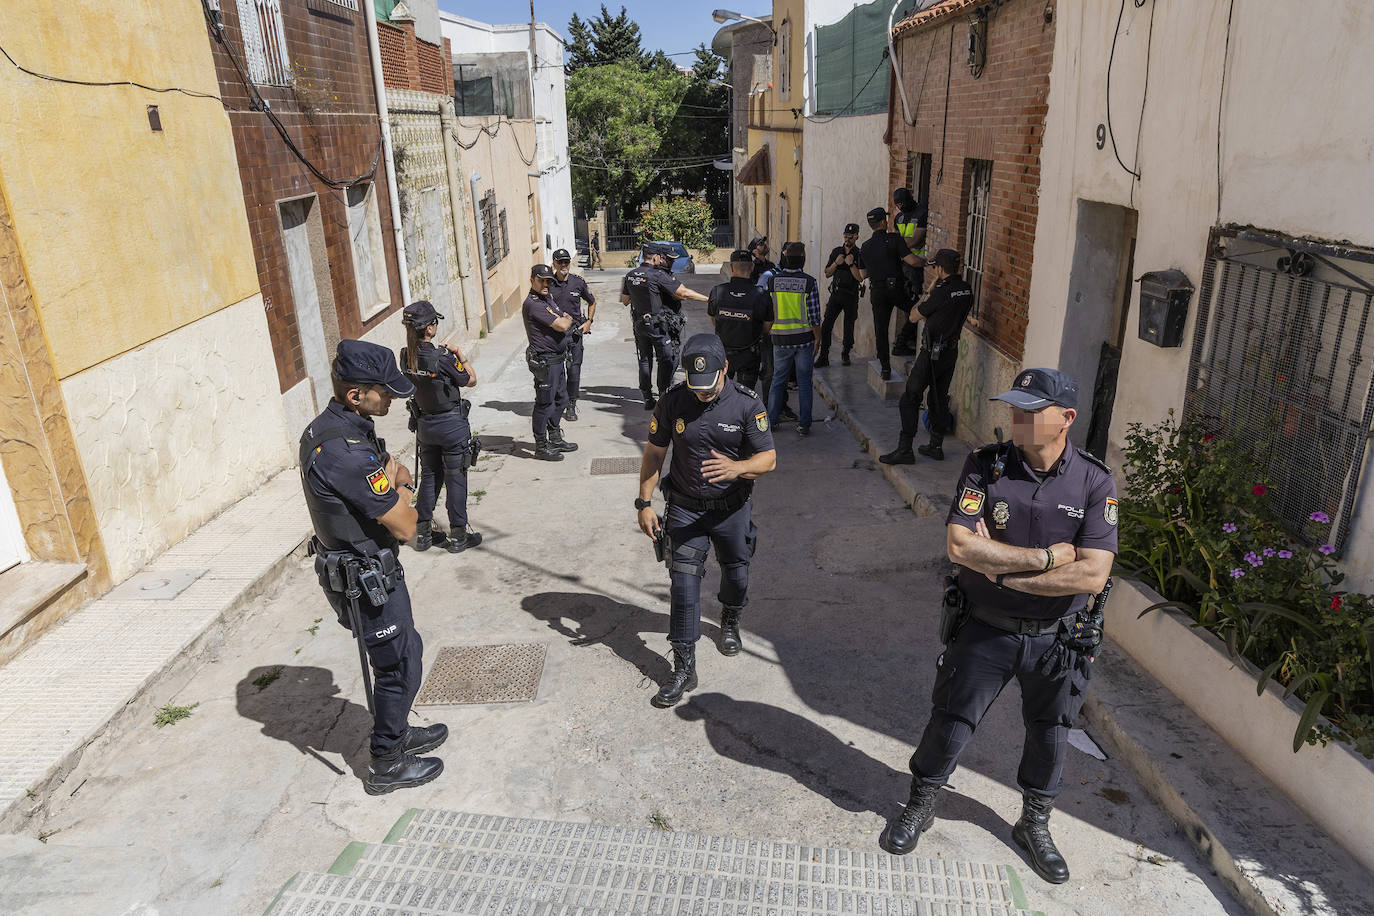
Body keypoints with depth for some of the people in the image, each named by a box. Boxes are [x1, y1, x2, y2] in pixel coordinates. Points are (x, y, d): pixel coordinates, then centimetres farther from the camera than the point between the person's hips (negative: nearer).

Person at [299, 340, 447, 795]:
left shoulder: (326, 427, 2)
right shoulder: (347, 451, -32)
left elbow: (397, 472, 14)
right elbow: (405, 526, -25)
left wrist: (391, 476, -9)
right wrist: (396, 487, -7)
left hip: (350, 566, 10)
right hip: (366, 580, -10)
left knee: (407, 651, 24)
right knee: (398, 667, 8)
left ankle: (397, 733, 43)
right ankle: (387, 765, 26)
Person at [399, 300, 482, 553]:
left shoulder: (406, 356, -5)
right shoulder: (442, 359, -24)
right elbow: (471, 380, -8)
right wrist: (460, 355, 1)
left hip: (425, 425, 6)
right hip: (452, 424, -6)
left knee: (429, 476, 17)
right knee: (455, 478, 6)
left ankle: (423, 533, 24)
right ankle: (458, 536, 14)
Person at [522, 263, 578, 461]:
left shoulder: (548, 299, 13)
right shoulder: (533, 304, -19)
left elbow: (564, 322, 19)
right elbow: (562, 325, -21)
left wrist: (564, 320, -1)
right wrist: (568, 319, -1)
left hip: (558, 359, 10)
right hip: (544, 361, -10)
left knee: (560, 400, 19)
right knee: (545, 404, -1)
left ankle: (555, 439, 32)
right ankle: (541, 447, 9)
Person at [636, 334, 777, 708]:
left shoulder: (747, 404, -15)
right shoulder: (673, 401, -11)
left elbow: (768, 458, -15)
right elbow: (654, 452, -1)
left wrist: (737, 467, -36)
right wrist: (644, 502, -4)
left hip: (732, 508, 1)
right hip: (684, 508, 0)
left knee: (736, 574, 19)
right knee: (683, 585, -4)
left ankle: (729, 622, 52)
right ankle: (684, 669, 6)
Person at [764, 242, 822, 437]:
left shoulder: (772, 280, -4)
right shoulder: (809, 282, -9)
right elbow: (814, 316, -9)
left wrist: (768, 333, 15)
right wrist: (818, 339, 2)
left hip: (781, 339, 2)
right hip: (804, 338, -1)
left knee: (778, 379, 15)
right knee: (804, 382, 7)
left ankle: (770, 420, 19)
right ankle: (804, 424, 10)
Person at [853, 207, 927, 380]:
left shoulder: (865, 247, 10)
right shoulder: (894, 239, -6)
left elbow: (862, 276, 15)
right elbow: (912, 261, -12)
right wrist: (927, 262, 5)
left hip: (876, 292, 4)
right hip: (895, 289, -4)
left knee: (881, 331, 7)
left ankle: (885, 368, 7)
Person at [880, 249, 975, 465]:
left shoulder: (941, 293, -20)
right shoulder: (967, 290, 3)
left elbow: (914, 316, -9)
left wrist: (929, 290, -1)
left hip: (933, 352, -8)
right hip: (952, 350, 8)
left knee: (910, 398, -2)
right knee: (939, 398, 17)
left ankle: (905, 449, -1)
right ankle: (936, 446, 24)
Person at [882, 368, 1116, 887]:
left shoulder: (1094, 483, -13)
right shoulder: (985, 467, -13)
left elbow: (1093, 575, -21)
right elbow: (959, 545, -23)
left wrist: (1004, 571, -22)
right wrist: (1045, 558, -23)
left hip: (1057, 640, 1)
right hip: (985, 630, 0)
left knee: (1049, 737, 19)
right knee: (950, 725, 11)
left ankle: (1034, 825, 45)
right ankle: (920, 807, 37)